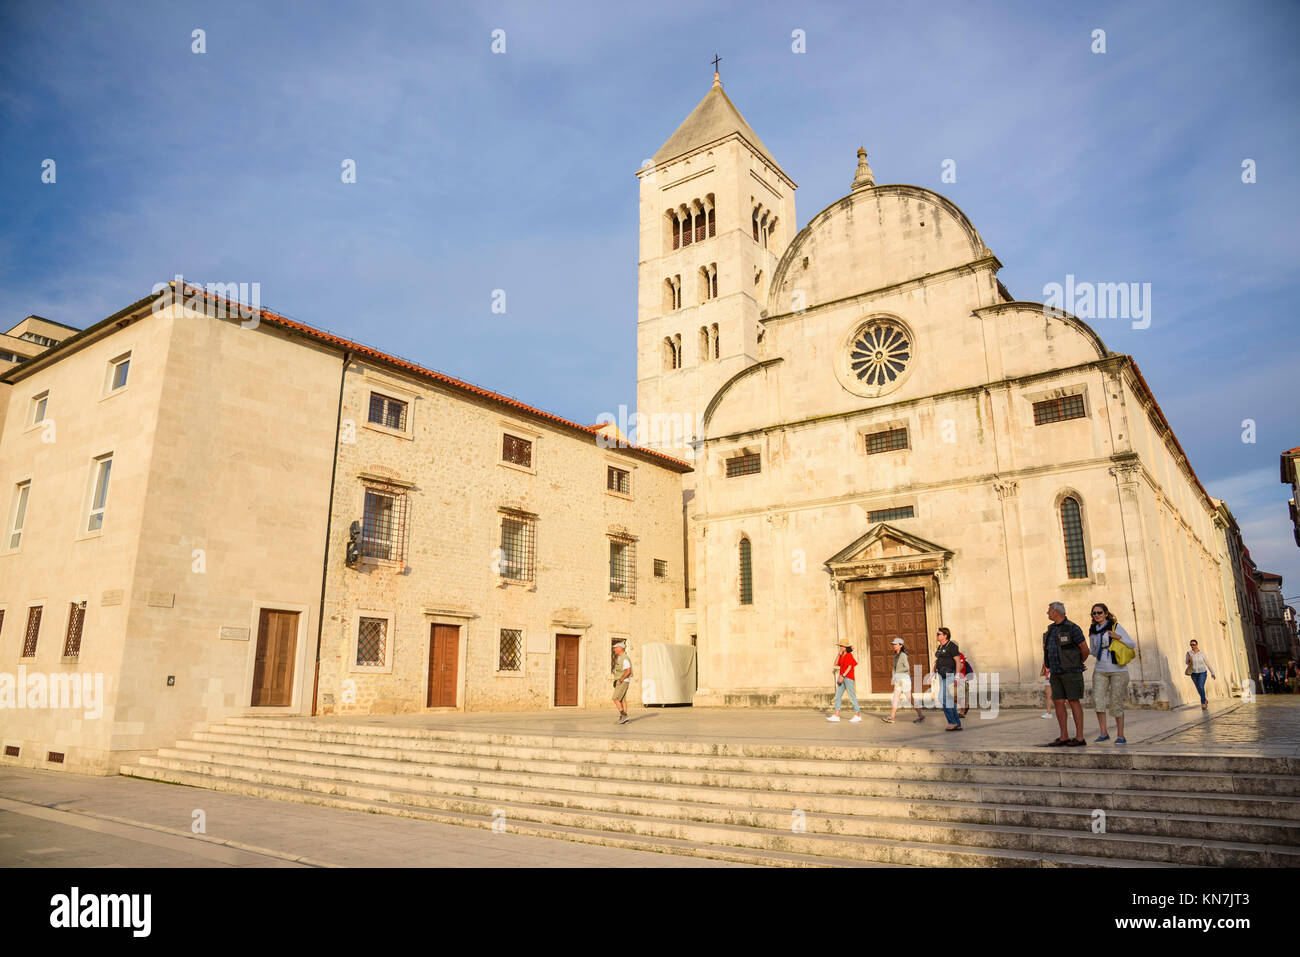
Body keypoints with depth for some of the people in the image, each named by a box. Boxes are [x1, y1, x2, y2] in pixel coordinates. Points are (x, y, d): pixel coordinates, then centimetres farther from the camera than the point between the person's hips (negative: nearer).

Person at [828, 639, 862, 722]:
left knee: (852, 696, -5)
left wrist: (843, 676, -22)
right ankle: (836, 716, 1)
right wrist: (839, 654, 2)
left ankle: (858, 715, 3)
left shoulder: (849, 655, -8)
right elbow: (836, 664, 9)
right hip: (842, 678, 8)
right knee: (837, 696, 2)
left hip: (848, 677, -8)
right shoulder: (842, 656, 14)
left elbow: (849, 667, -15)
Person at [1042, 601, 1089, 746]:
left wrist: (1078, 664, 9)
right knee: (1058, 702, 3)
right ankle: (1064, 738, 8)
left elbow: (1085, 649, -6)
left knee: (1074, 702, -3)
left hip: (1071, 671, -7)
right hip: (1056, 673, 7)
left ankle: (1079, 738, 4)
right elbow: (1047, 647, 29)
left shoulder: (1072, 628, -11)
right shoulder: (1051, 629, 12)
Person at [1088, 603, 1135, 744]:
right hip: (1100, 670, 4)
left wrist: (1118, 637, -16)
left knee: (1116, 702, -3)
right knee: (1098, 699, -11)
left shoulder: (1116, 627, -2)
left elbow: (1133, 644, -2)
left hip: (1118, 670, -4)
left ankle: (1120, 735, 8)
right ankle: (1103, 733, -5)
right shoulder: (1093, 630, 12)